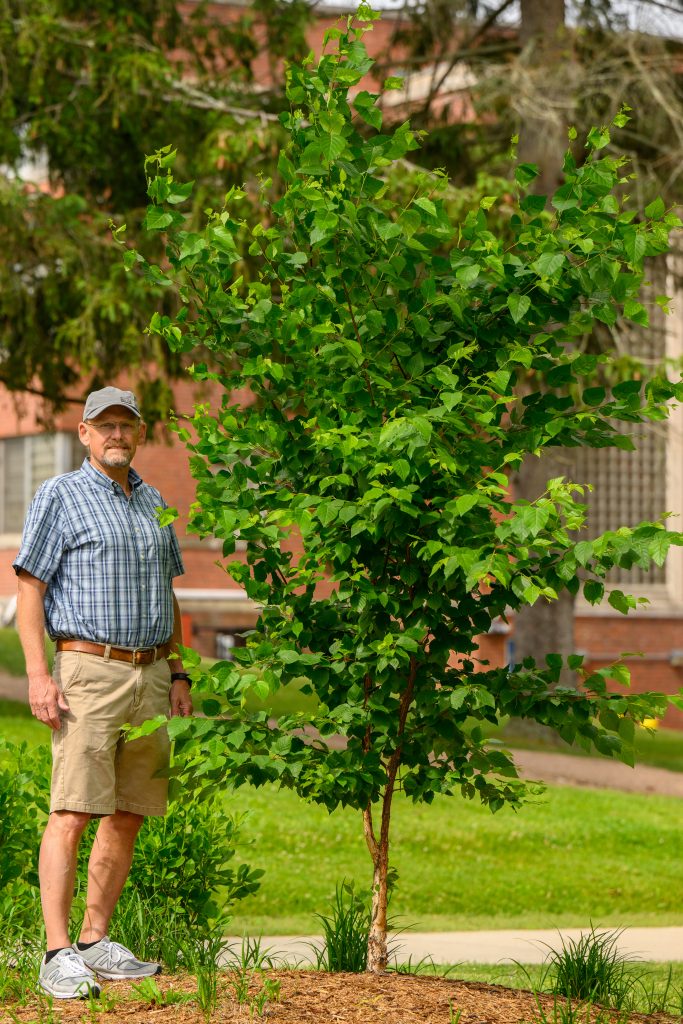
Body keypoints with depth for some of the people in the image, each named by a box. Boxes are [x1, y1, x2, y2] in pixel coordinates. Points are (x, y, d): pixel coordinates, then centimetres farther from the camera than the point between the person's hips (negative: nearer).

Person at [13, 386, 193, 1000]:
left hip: (150, 676, 6)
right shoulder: (60, 497, 0)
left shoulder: (153, 503, 18)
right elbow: (30, 589, -4)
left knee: (128, 816, 6)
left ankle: (96, 942, 13)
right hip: (88, 670, -6)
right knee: (72, 814, -12)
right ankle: (58, 956, -15)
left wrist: (178, 674, 16)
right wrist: (38, 673, -14)